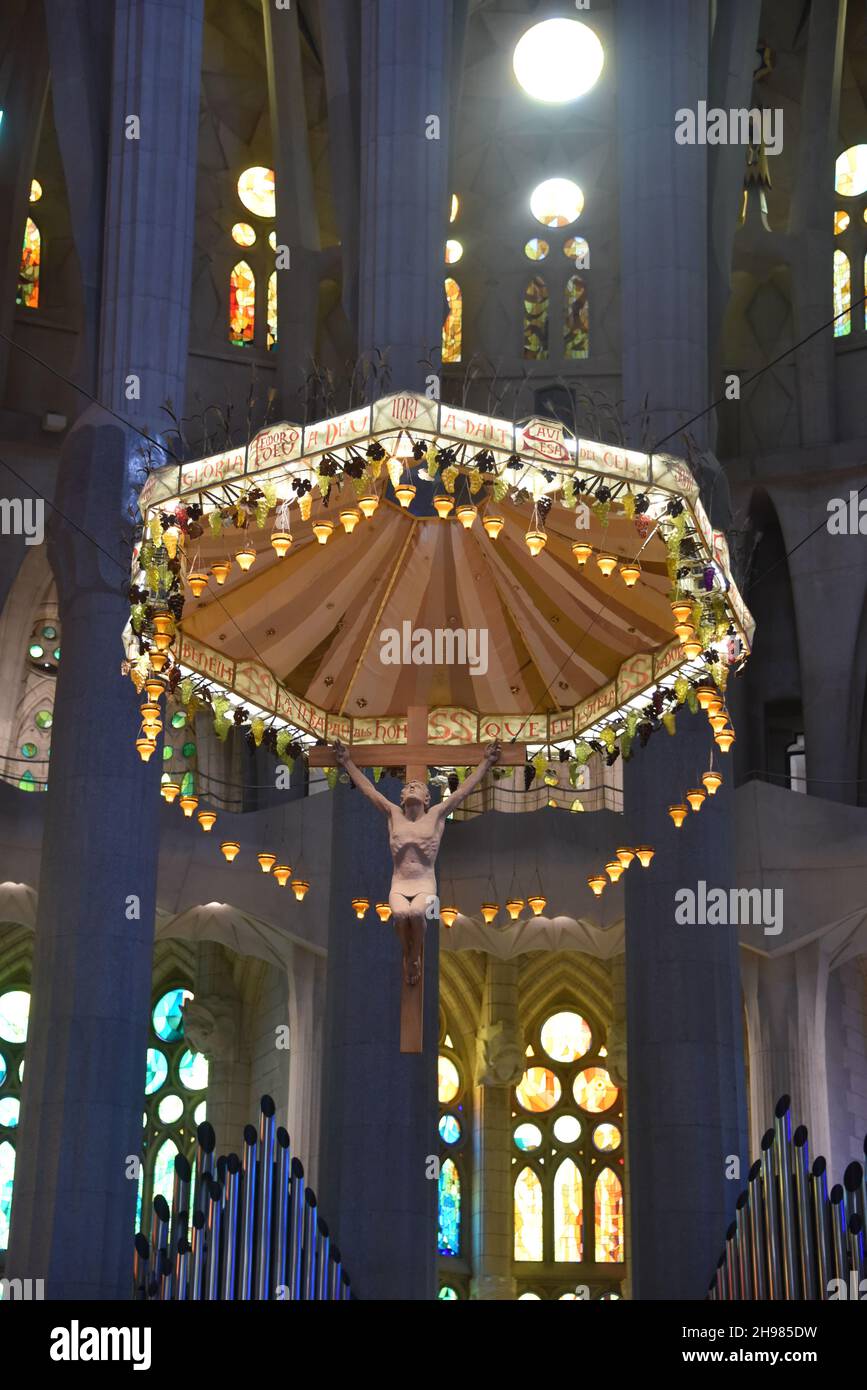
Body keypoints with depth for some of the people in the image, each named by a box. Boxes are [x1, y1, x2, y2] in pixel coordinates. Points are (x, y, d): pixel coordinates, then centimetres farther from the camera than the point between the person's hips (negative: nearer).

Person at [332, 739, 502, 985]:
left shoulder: (436, 815, 10)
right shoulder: (393, 814, 14)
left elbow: (464, 789, 13)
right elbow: (368, 789, 21)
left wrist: (486, 762, 15)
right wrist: (348, 763, 26)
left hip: (425, 885, -1)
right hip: (399, 885, 1)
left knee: (416, 912, -36)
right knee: (401, 913, -34)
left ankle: (416, 956, -7)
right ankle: (407, 956, -4)